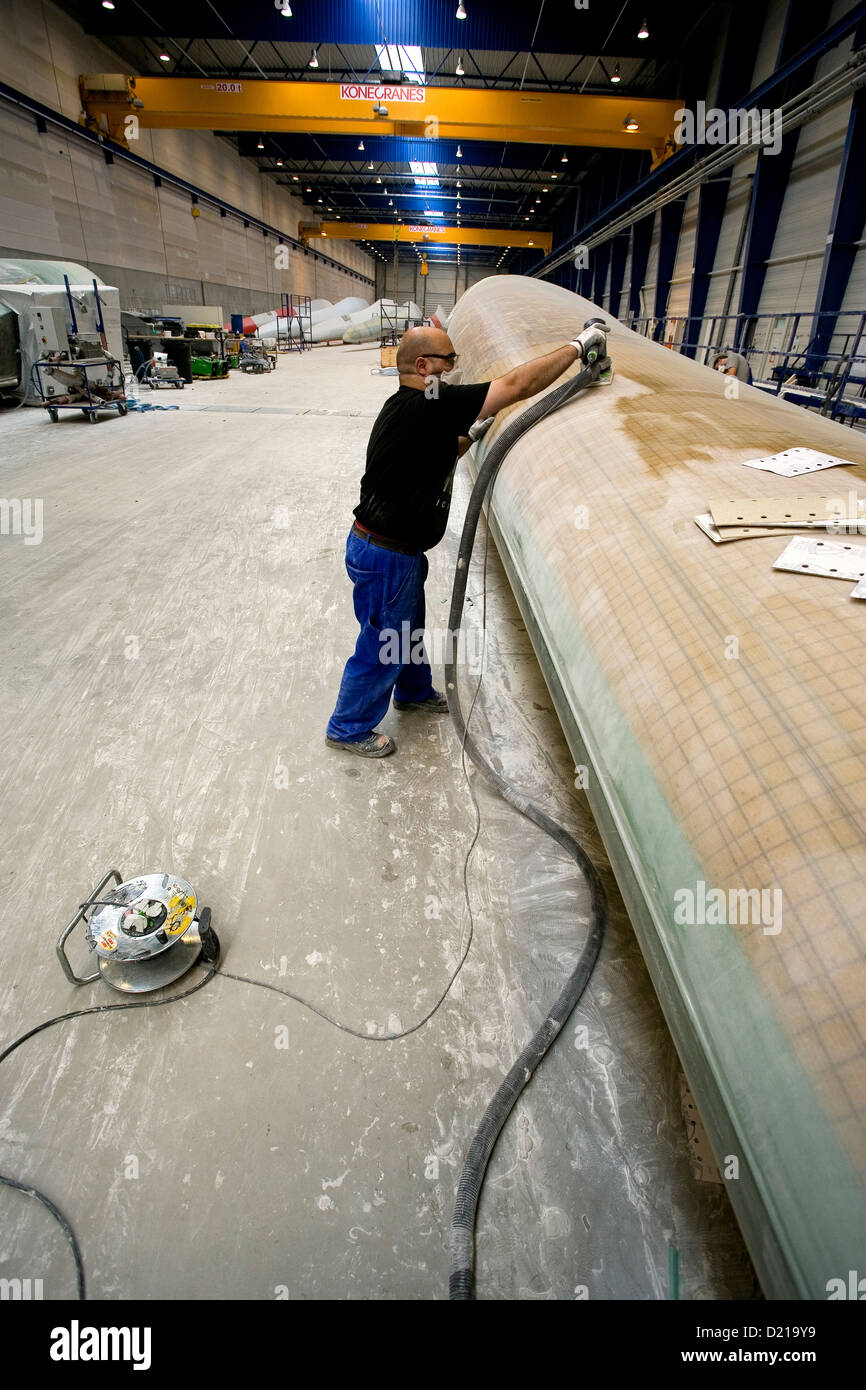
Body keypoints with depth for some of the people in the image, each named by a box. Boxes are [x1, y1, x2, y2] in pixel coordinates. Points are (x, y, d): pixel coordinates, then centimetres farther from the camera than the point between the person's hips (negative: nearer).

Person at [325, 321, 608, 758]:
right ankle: (348, 727, 26)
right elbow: (518, 384, -24)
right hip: (385, 557, -10)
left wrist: (472, 435, 10)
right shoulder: (430, 405, -24)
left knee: (409, 628, 27)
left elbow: (436, 456, 23)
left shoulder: (406, 407, 7)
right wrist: (578, 345, -14)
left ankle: (415, 691, 51)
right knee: (382, 647, 6)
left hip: (398, 548, 10)